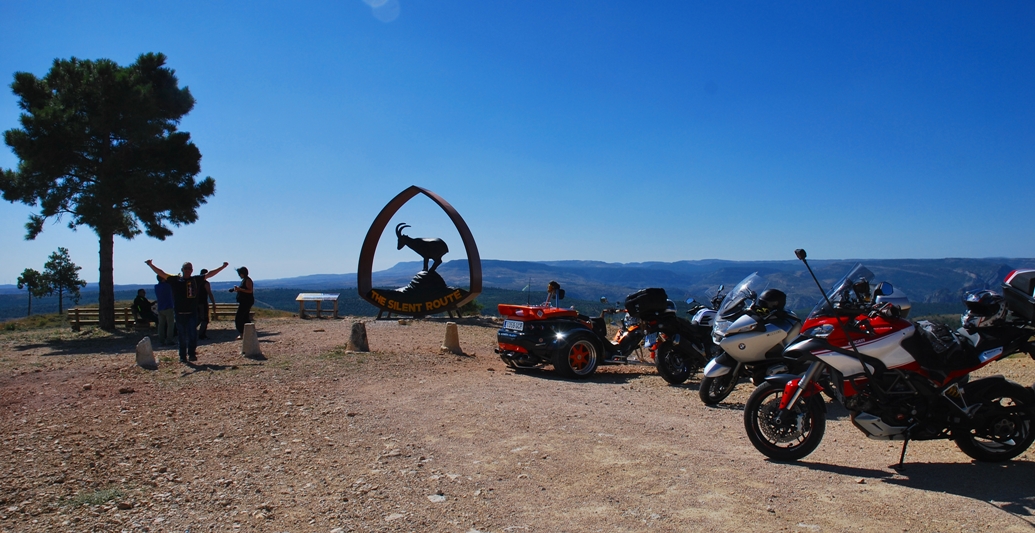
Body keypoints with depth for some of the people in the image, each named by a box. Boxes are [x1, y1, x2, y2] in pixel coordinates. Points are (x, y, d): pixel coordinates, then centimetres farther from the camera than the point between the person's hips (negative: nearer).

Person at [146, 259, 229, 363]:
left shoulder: (196, 280, 8)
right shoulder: (175, 280, 3)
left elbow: (209, 274, 13)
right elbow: (161, 274, -2)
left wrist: (223, 267, 15)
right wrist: (151, 265, -14)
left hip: (192, 313, 1)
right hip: (180, 313, -1)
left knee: (193, 334, -5)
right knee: (182, 336, 5)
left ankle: (192, 354, 3)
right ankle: (183, 356, 12)